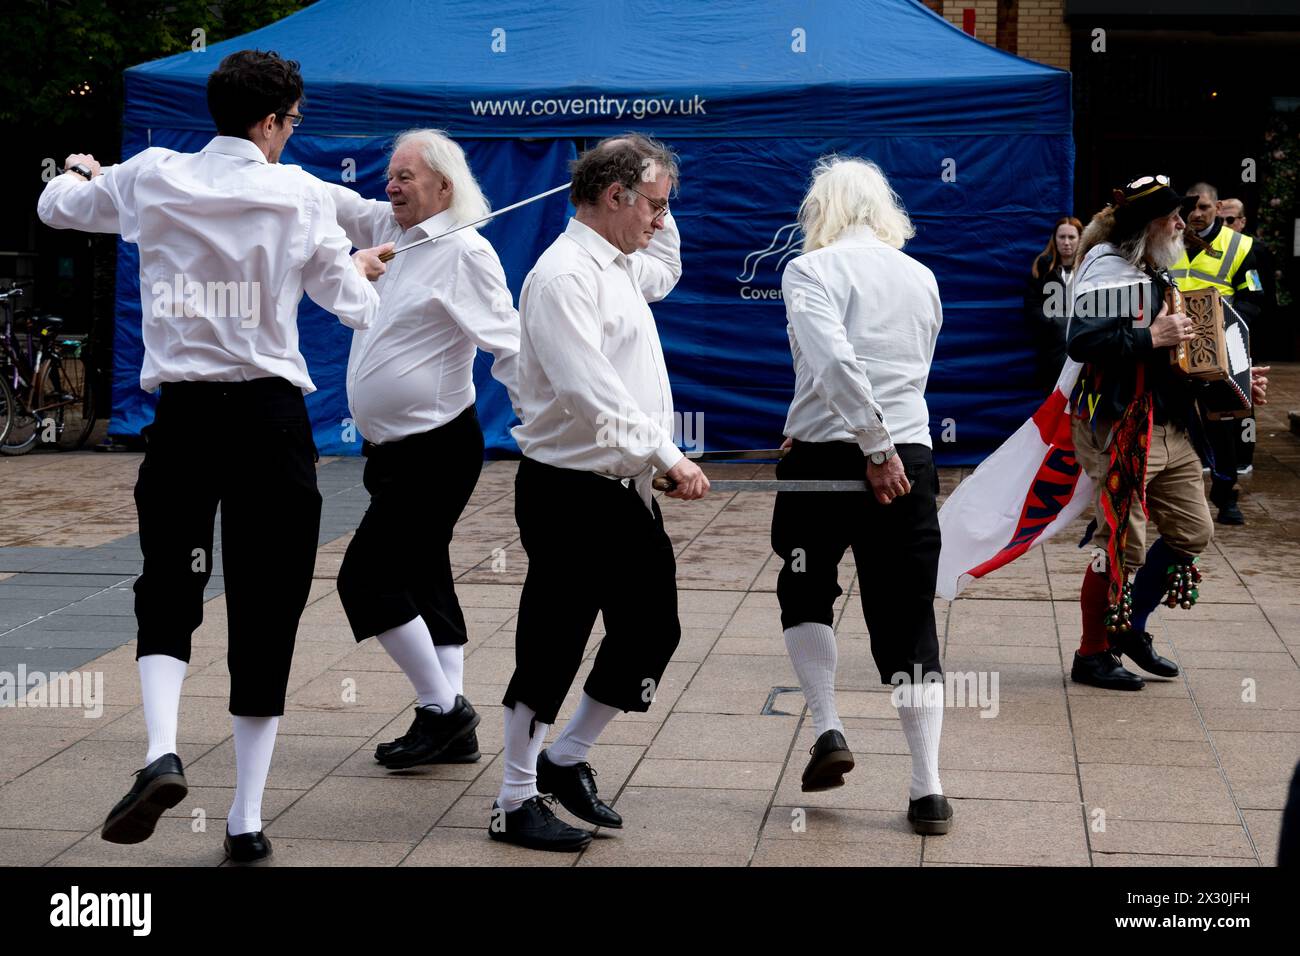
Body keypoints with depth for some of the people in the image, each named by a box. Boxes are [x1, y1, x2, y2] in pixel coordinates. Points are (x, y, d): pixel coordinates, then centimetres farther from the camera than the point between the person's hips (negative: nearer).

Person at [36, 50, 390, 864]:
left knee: (168, 597, 13)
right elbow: (360, 308, 5)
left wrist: (82, 172, 43)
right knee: (265, 614, 6)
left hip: (183, 413, 1)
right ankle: (247, 820, 7)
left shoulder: (151, 178, 2)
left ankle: (162, 751, -15)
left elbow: (56, 207, 20)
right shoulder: (301, 195, -2)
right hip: (271, 415, -1)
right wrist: (363, 269, 29)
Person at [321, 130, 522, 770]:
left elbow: (507, 347, -18)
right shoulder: (391, 229, 10)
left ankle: (441, 708, 1)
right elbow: (334, 203, 22)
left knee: (367, 578, -9)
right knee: (422, 582, 11)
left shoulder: (466, 251, -14)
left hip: (437, 448, -9)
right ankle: (452, 730, 17)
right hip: (396, 447, 9)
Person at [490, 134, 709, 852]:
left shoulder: (621, 268, 14)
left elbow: (666, 271, 40)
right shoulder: (564, 275, -17)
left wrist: (653, 194, 26)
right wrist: (667, 455, -28)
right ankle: (516, 803, 12)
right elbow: (592, 392, -27)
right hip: (570, 492, -10)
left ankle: (567, 760, 29)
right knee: (552, 646, -1)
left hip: (626, 490, 10)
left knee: (651, 630, 13)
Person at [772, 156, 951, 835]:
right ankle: (927, 790, 3)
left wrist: (874, 449, -17)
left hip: (826, 456, -4)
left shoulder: (812, 270, -5)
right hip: (912, 458, 4)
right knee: (909, 623, 6)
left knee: (805, 591, 22)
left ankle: (827, 730, 10)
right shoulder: (921, 277, 12)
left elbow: (834, 360, -20)